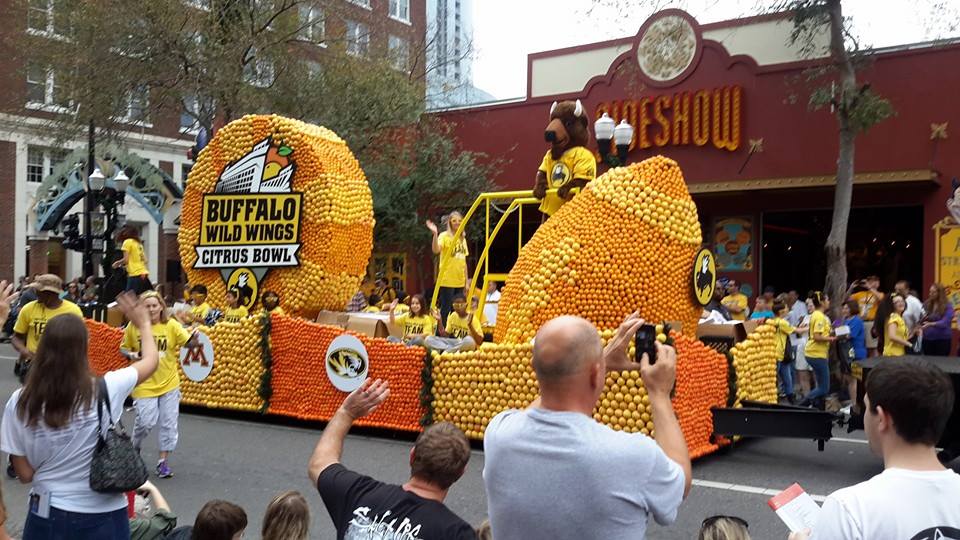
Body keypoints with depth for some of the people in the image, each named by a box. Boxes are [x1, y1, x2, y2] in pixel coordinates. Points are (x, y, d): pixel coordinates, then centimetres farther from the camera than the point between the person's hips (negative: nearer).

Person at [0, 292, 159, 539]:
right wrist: (144, 324, 20)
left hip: (47, 516, 1)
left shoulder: (20, 402, -13)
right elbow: (151, 360, 3)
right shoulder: (106, 390, -17)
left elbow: (25, 474, -5)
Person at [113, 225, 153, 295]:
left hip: (135, 274, -8)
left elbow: (125, 260, -8)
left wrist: (117, 263, 10)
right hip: (144, 274, 8)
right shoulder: (139, 243, 20)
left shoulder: (127, 242, -1)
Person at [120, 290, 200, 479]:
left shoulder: (171, 325, -4)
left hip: (169, 383, 1)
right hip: (144, 384, -1)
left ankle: (163, 462, 17)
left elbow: (188, 343, -11)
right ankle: (134, 448, 26)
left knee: (169, 423, 3)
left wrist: (194, 338, -33)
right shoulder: (133, 327, -4)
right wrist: (131, 355, -11)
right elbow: (123, 348, 11)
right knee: (146, 422, -7)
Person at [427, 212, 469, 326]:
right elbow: (436, 250, -23)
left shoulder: (462, 239, 14)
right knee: (446, 310, -4)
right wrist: (435, 234, -36)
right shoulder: (445, 236, -4)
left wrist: (466, 282, 14)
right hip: (446, 281, -6)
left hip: (460, 282, 6)